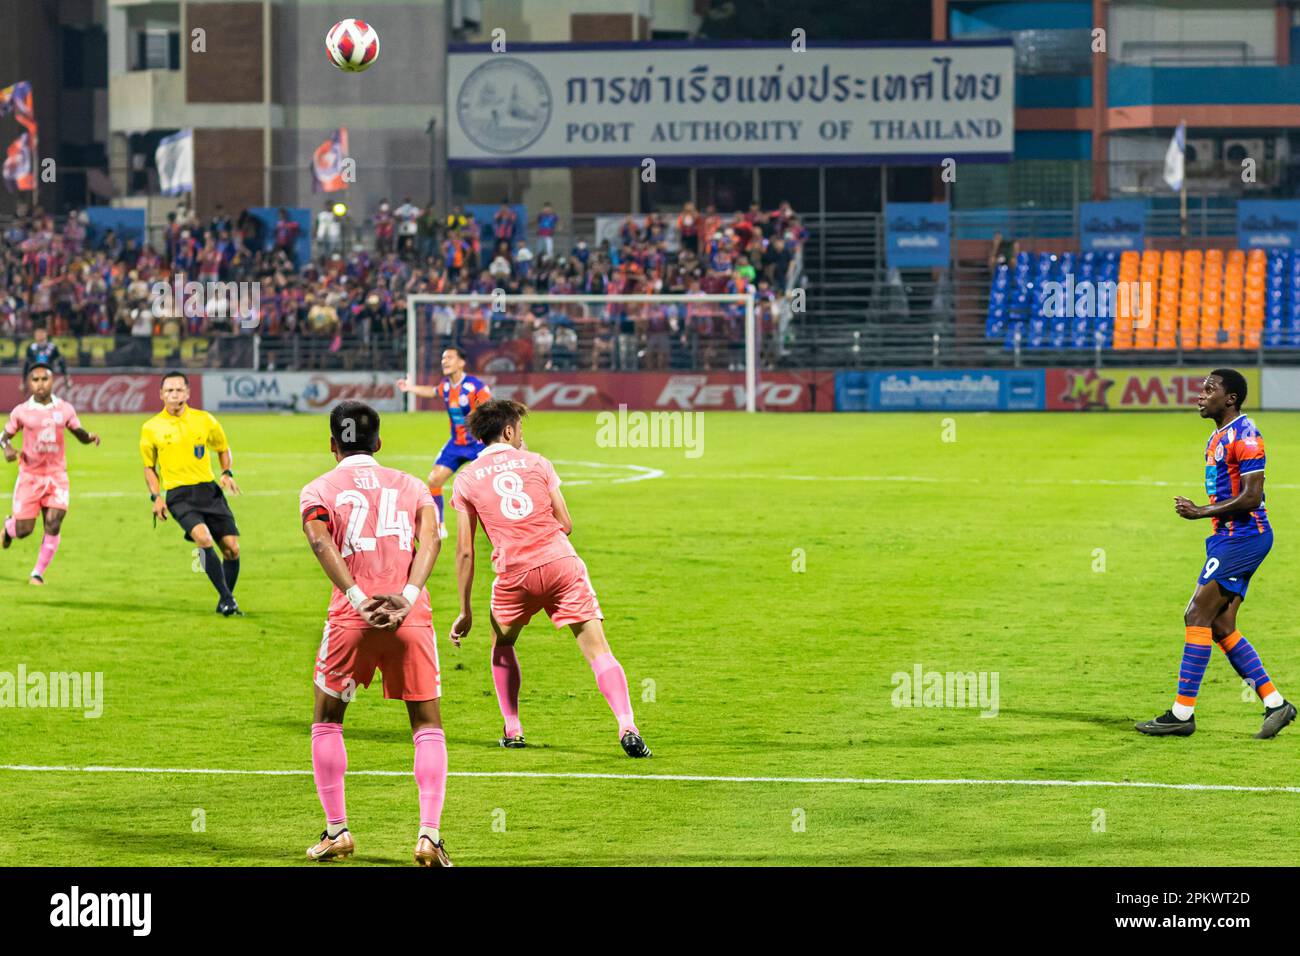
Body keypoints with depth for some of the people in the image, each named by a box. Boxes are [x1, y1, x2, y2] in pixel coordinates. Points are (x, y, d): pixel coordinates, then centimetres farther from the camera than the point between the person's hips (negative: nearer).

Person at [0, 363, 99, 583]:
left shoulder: (65, 409, 1)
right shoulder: (21, 412, -2)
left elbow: (79, 434, 11)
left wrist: (90, 437, -12)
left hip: (57, 476, 1)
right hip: (29, 476, -1)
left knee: (53, 526, -11)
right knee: (24, 530, -1)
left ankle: (38, 573, 2)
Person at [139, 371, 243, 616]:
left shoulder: (204, 420, 5)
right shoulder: (151, 428, 2)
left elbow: (224, 449, 20)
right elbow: (149, 467, 14)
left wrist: (227, 472, 1)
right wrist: (156, 496, 0)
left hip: (209, 490, 3)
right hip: (178, 495, -3)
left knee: (231, 548, -4)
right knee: (204, 538, -28)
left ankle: (225, 603, 17)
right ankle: (226, 598, -21)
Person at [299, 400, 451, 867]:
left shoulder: (318, 490, 10)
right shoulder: (412, 487, 16)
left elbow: (320, 540, -10)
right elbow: (429, 540, -3)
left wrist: (358, 599, -17)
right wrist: (407, 596, -14)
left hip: (351, 617, -1)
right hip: (412, 616, 1)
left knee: (327, 721, 19)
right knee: (427, 726, 10)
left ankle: (336, 830, 18)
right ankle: (429, 833, -4)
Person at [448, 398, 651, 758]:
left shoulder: (466, 479, 11)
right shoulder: (536, 463, 11)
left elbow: (465, 551, 9)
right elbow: (566, 524, 9)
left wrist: (465, 611, 15)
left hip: (514, 574, 1)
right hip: (561, 563, -1)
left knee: (502, 642, 27)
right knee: (597, 648, -2)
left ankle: (512, 729, 23)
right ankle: (627, 728, -18)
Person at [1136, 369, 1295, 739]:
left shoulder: (1244, 437, -14)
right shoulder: (1217, 437, 17)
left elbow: (1250, 498, -20)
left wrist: (1201, 512, -18)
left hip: (1243, 537, -10)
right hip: (1228, 538, 10)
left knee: (1198, 616, -11)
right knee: (1221, 627, 6)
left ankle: (1183, 712, -9)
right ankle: (1275, 703, 9)